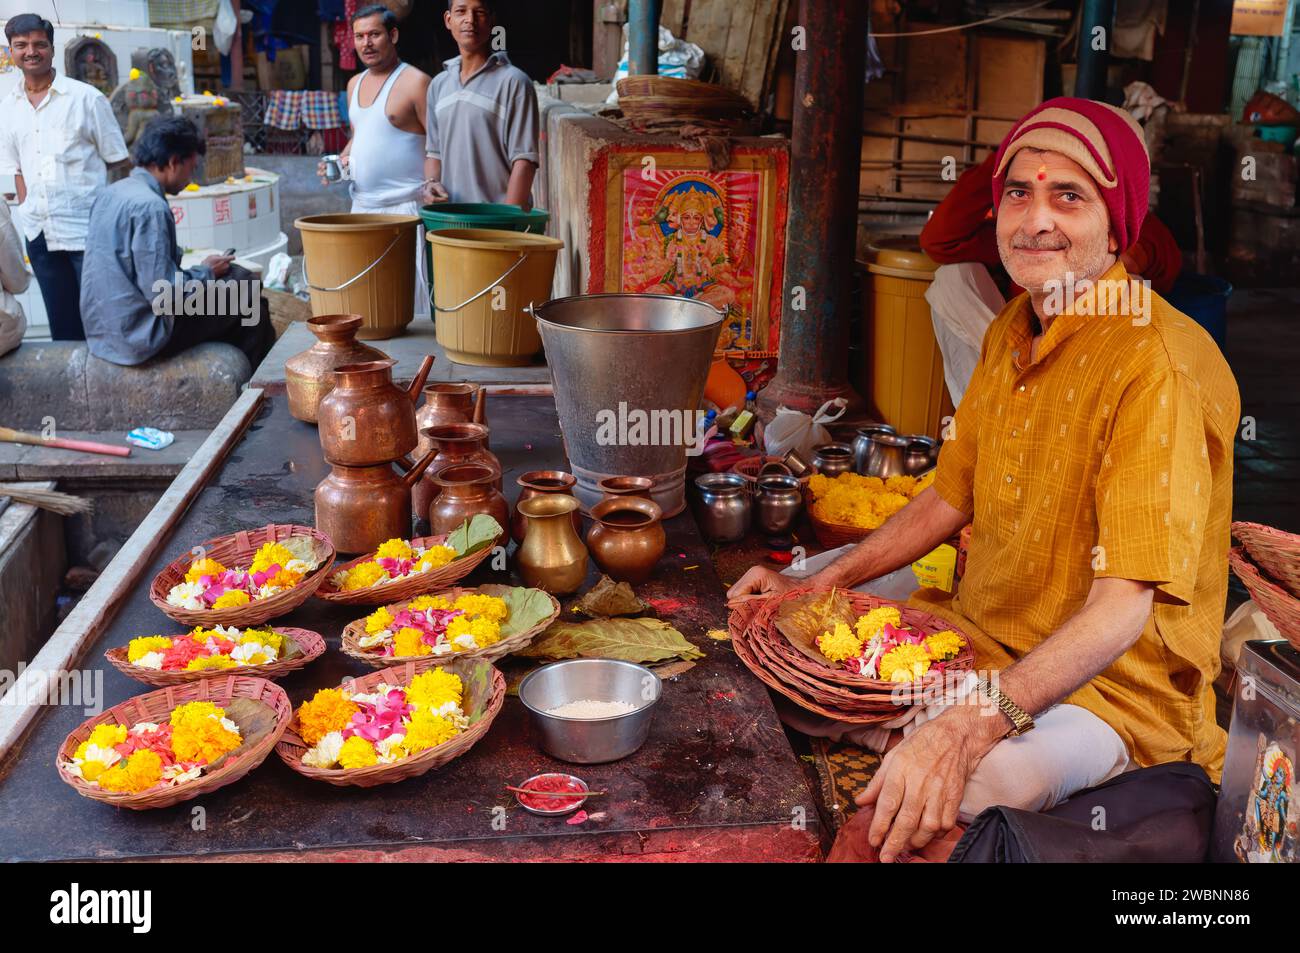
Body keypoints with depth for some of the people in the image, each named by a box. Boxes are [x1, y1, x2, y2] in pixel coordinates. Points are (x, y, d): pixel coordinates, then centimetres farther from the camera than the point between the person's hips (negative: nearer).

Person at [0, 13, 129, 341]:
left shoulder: (86, 98, -3)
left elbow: (116, 161, 0)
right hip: (39, 233, 5)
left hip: (88, 229, -4)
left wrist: (79, 178, -6)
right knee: (62, 325, 13)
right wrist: (27, 210, 6)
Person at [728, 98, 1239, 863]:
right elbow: (952, 497, 16)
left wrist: (966, 730, -39)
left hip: (1109, 686, -8)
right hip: (978, 637, 8)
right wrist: (819, 587, 6)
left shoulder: (1160, 364, -22)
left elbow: (1122, 609, -28)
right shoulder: (1014, 330, 5)